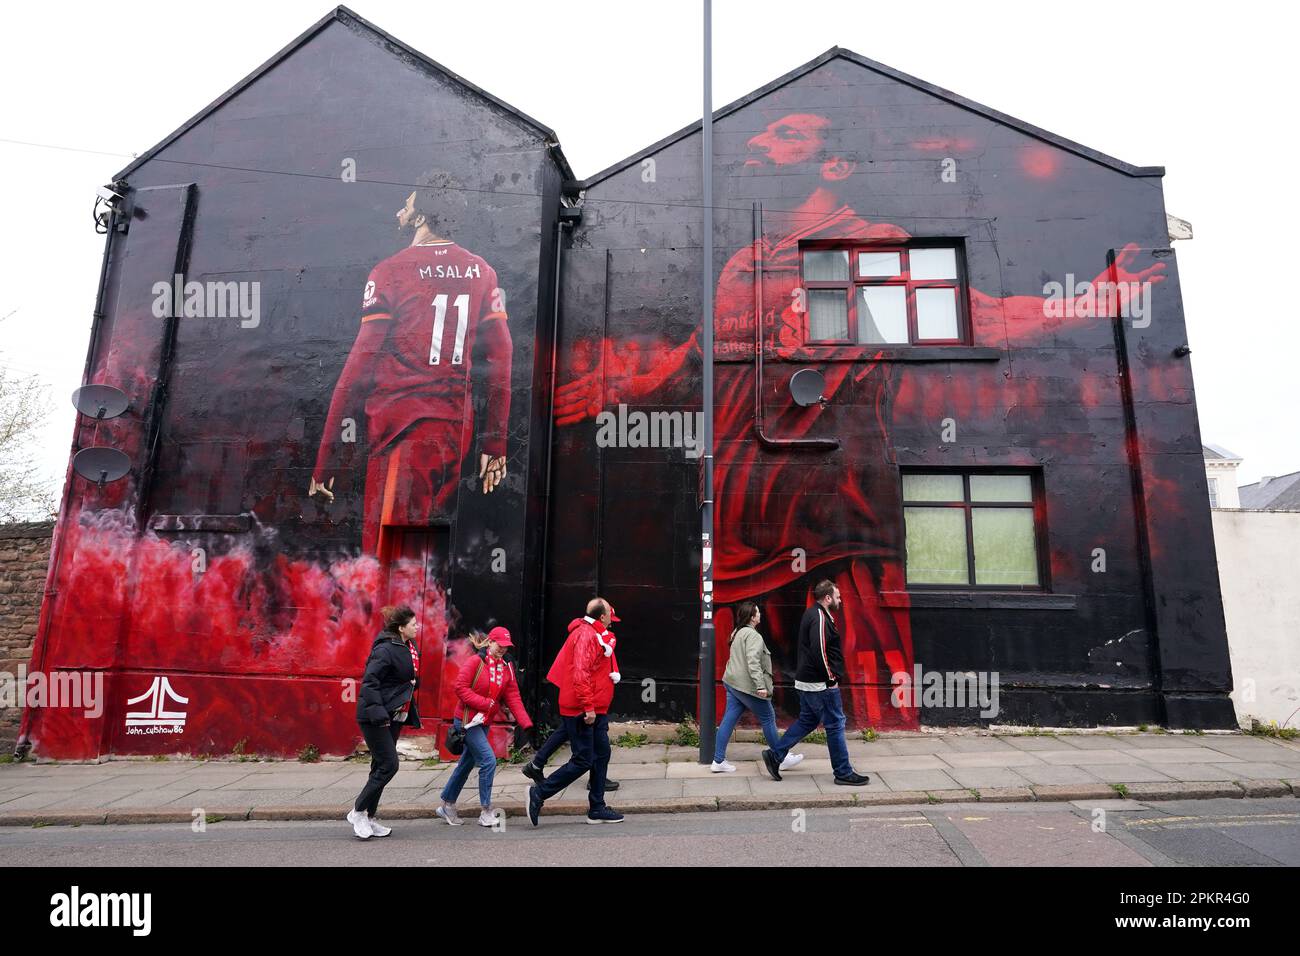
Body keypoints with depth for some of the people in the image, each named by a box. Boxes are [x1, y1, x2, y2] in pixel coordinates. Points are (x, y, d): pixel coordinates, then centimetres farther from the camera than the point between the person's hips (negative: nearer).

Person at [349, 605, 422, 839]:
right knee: (388, 765, -8)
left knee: (381, 766, 13)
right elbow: (369, 682, -22)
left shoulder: (409, 647, 9)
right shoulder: (385, 650, -18)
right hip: (375, 717, -9)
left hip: (394, 716, 9)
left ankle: (369, 818, 24)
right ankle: (358, 811, 9)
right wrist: (378, 714, -25)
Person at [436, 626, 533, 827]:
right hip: (467, 719, -7)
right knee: (488, 760, -13)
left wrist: (526, 723, -11)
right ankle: (486, 812, -1)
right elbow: (460, 688, -17)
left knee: (467, 763, 16)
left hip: (484, 722, 7)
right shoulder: (475, 662, -14)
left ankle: (447, 806, 32)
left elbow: (513, 697, -1)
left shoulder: (507, 667, 3)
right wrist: (485, 703, -22)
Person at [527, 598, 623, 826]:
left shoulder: (594, 635, 16)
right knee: (582, 761, -5)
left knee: (601, 755, 11)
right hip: (582, 711, -10)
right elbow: (580, 673, -25)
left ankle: (597, 809, 19)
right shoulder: (586, 635, -17)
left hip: (595, 710, 10)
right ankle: (539, 793, 6)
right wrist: (588, 707, -26)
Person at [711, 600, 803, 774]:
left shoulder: (738, 633, 16)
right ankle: (782, 759, 16)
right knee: (768, 719, 4)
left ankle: (718, 761, 8)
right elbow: (753, 662, -26)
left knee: (729, 719, 8)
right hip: (747, 686, -9)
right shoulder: (753, 635, -16)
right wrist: (760, 685, -28)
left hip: (732, 682, 9)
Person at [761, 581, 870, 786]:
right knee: (835, 725, 1)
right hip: (820, 684, -10)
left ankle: (775, 756, 17)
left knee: (807, 721, 17)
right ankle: (843, 773, 12)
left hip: (807, 682, 10)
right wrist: (831, 679, -18)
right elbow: (819, 652, -27)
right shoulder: (820, 617, -18)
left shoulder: (813, 614, 15)